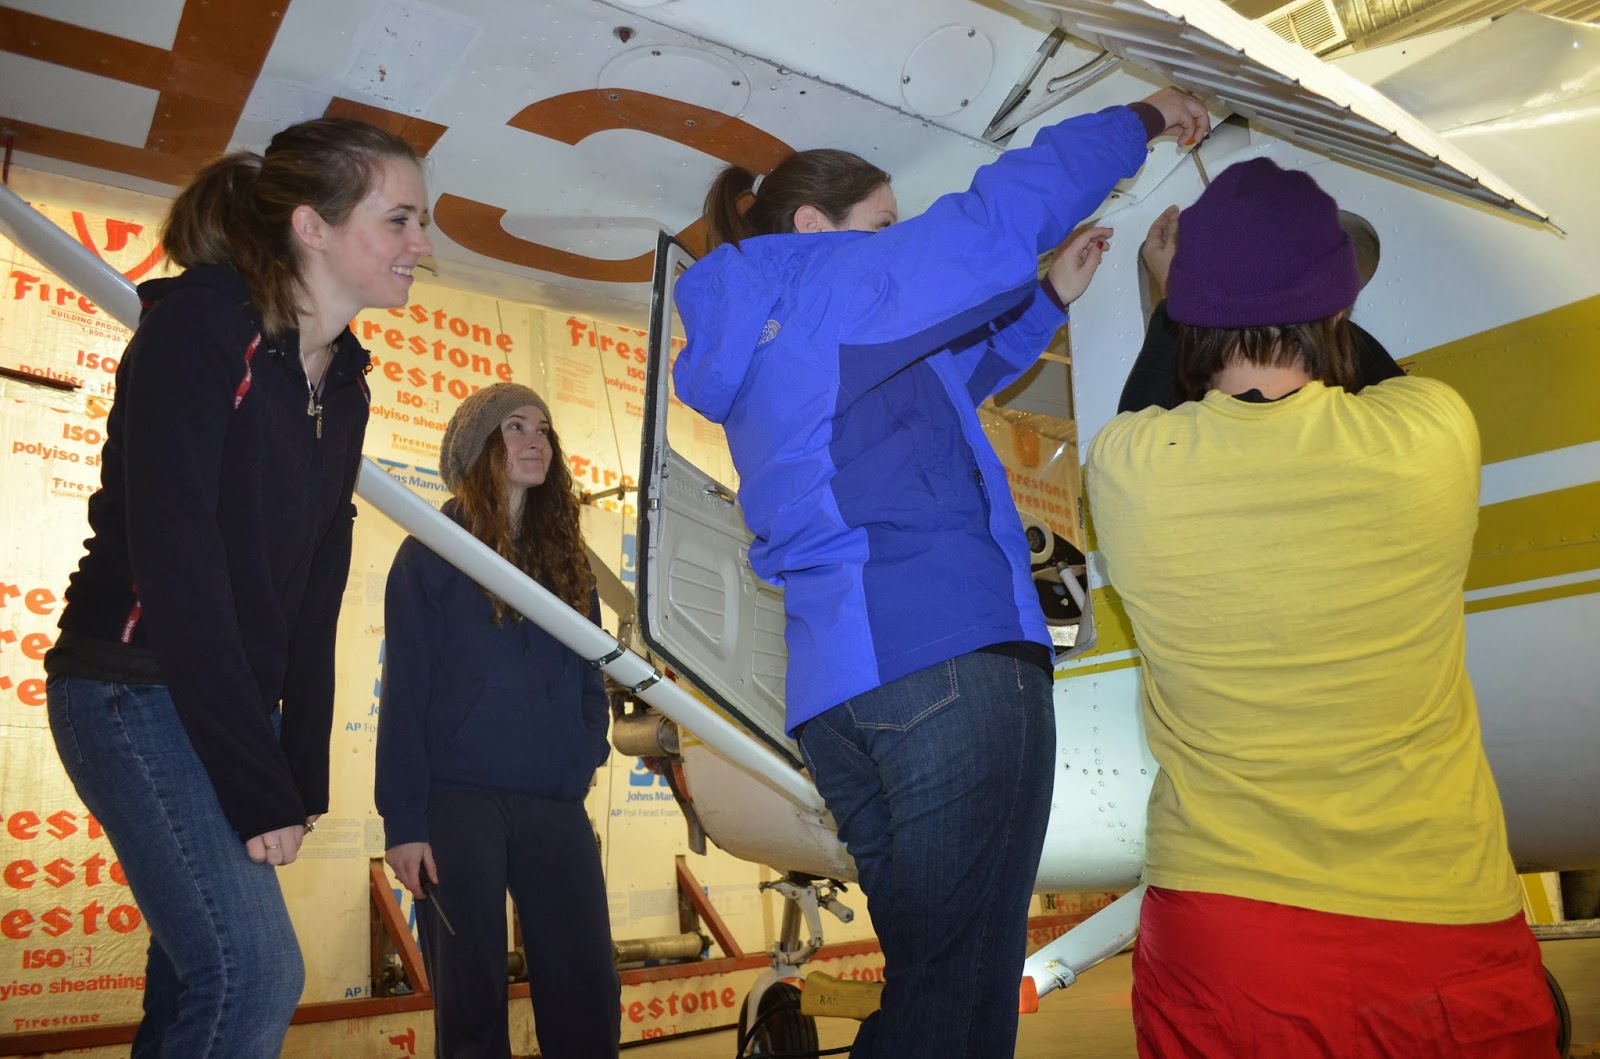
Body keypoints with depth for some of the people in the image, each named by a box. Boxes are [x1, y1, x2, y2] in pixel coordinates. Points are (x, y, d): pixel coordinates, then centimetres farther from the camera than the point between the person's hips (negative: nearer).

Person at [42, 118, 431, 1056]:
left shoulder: (344, 381, 8)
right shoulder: (197, 324, -14)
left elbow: (312, 595, 9)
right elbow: (176, 562, -21)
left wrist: (301, 773, 5)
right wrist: (258, 786, -19)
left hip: (233, 700, 8)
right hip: (138, 689, -7)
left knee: (203, 968, 14)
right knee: (256, 975, -12)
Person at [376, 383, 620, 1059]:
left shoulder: (566, 556, 16)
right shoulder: (432, 553, 3)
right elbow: (404, 693, -2)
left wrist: (586, 754, 1)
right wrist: (402, 821, -8)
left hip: (556, 804, 4)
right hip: (457, 799, -3)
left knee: (589, 999, 0)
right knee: (471, 1001, 2)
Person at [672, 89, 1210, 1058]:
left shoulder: (750, 361, 29)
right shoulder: (825, 277, 5)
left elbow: (939, 384, 37)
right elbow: (1000, 213, 5)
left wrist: (1049, 300, 37)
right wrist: (1139, 121, 20)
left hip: (836, 693, 9)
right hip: (952, 656, -9)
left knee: (928, 973, 12)